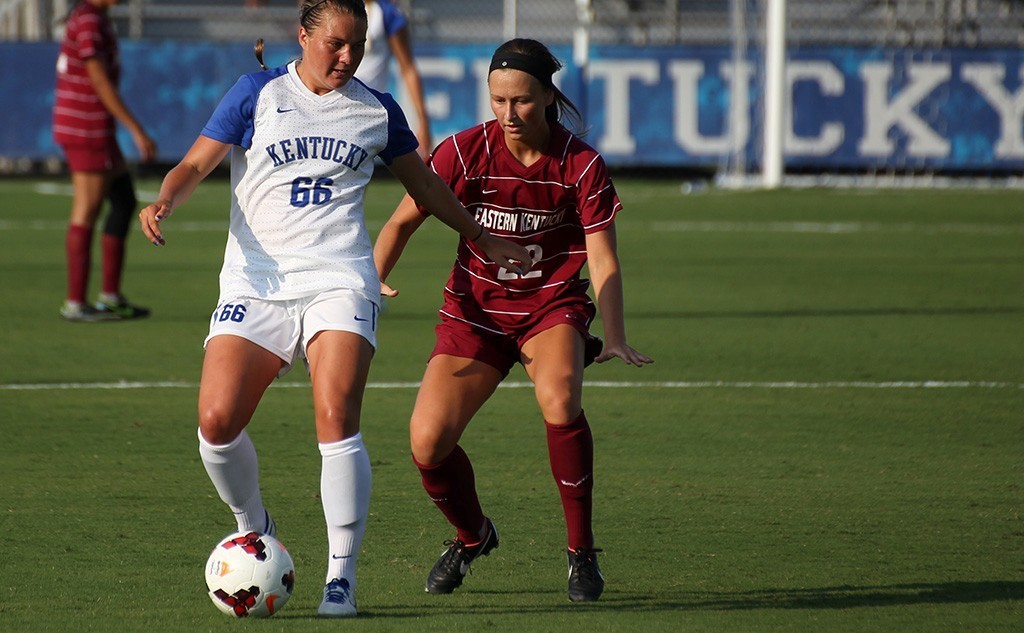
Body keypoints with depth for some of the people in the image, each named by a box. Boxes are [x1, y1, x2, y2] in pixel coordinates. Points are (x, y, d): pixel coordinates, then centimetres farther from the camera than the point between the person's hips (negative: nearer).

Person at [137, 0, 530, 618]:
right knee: (217, 422, -14)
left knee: (337, 422, -19)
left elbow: (424, 184, 27)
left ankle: (342, 575, -11)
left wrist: (485, 238, 31)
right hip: (256, 281, 0)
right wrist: (166, 202, -16)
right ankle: (255, 530, 16)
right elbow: (197, 163, 5)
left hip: (338, 281, 0)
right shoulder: (257, 95, 6)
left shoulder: (377, 110, 12)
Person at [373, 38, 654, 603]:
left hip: (553, 307, -1)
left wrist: (615, 340, -26)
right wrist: (373, 281, -15)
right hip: (475, 311, 2)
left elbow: (603, 261, -12)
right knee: (426, 444, -14)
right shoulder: (465, 152, -10)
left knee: (559, 400, -34)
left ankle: (581, 553, -16)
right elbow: (403, 221, 1)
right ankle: (472, 535, 20)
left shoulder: (580, 165, -11)